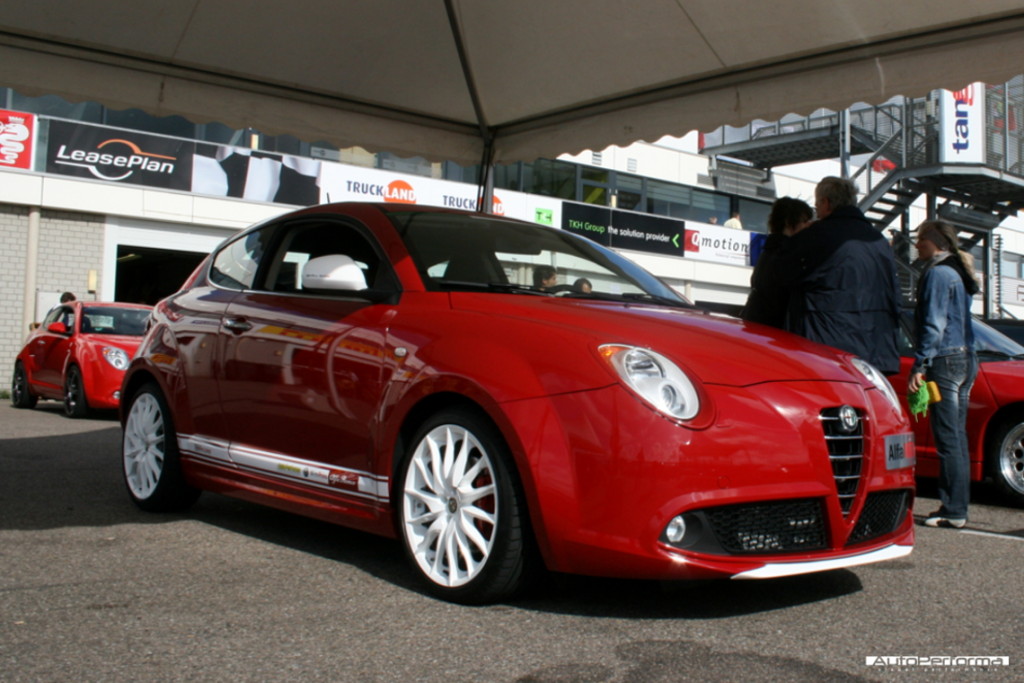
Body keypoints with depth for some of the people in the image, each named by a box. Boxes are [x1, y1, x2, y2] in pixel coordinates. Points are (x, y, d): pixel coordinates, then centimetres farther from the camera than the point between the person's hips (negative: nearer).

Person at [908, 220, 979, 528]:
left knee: (948, 439, -8)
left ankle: (953, 511, -7)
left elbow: (933, 325, -17)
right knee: (957, 436, 11)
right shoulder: (958, 274, 19)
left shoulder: (937, 274, -10)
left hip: (945, 360, -10)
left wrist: (920, 365, -18)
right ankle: (958, 507, 16)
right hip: (965, 359, 10)